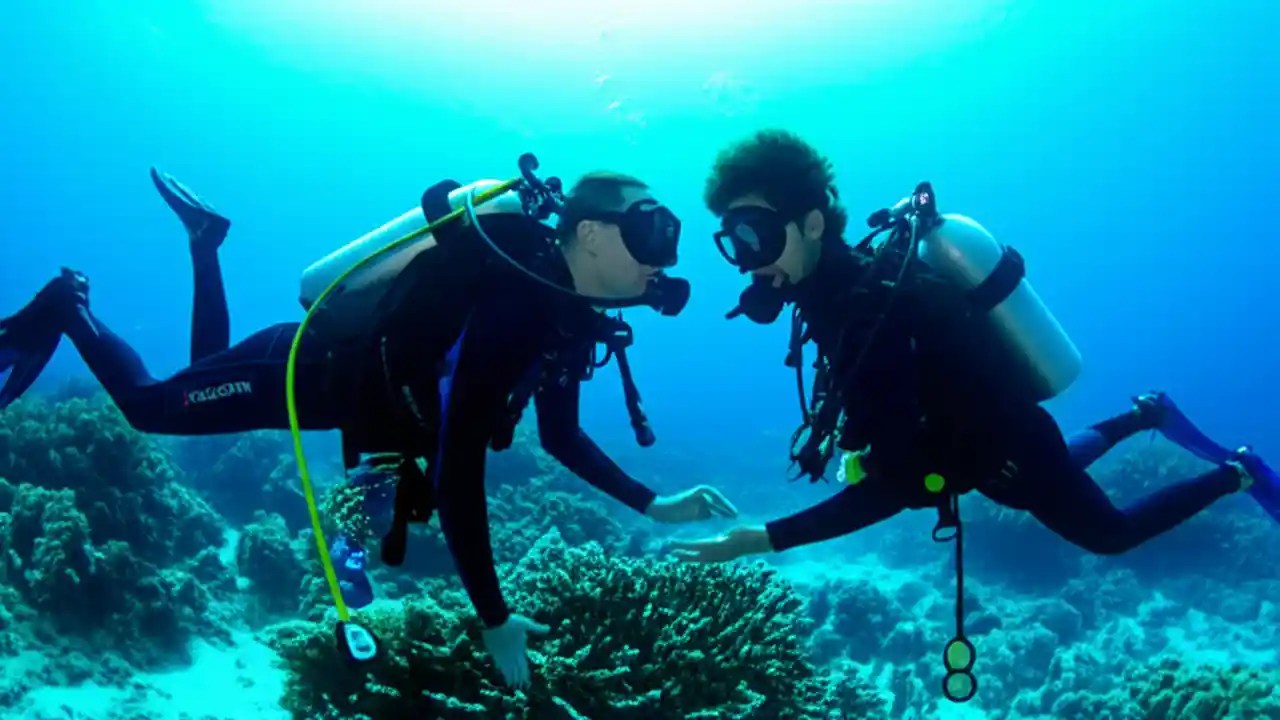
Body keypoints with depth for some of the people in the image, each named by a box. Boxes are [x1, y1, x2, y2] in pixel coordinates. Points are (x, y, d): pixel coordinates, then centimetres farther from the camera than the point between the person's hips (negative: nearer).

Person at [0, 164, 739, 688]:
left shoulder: (573, 315, -11)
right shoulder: (510, 303, -40)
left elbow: (561, 438, 2)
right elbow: (457, 469, -43)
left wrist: (653, 504, -8)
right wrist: (494, 619, -38)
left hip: (356, 375, 8)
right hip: (311, 367, -8)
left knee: (205, 371, 32)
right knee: (149, 403, 12)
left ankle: (206, 241, 44)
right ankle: (65, 310, 34)